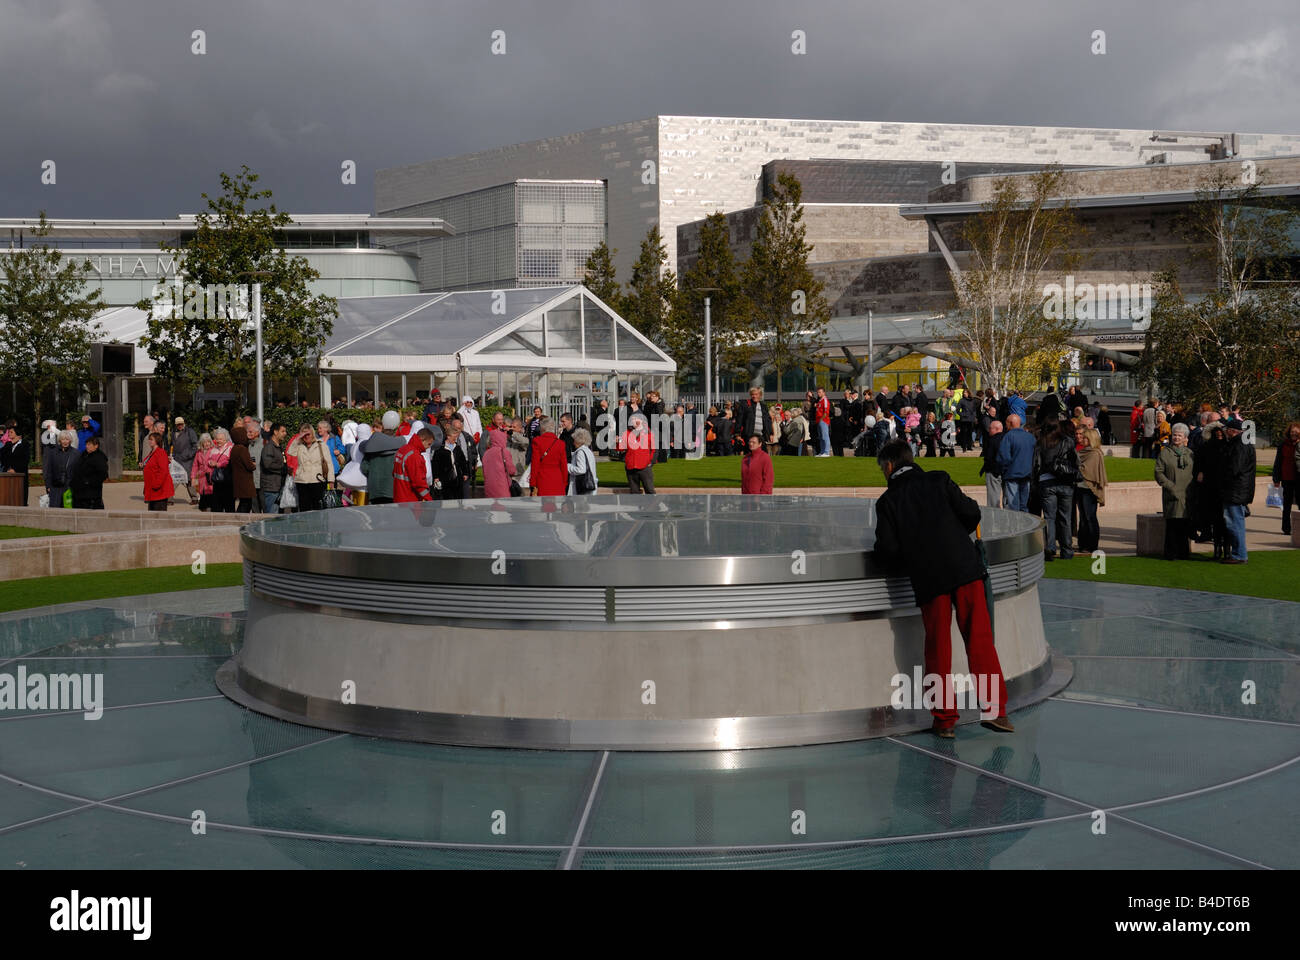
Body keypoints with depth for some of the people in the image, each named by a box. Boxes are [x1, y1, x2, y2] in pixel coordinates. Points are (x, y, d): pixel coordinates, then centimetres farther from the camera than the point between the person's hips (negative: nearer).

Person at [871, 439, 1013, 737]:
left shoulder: (888, 501, 2)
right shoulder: (939, 481, 6)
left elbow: (888, 551, -5)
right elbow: (971, 513, 2)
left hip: (928, 580, -1)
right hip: (965, 568, 1)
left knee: (938, 650, 8)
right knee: (980, 640, 5)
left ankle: (944, 719, 12)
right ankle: (994, 708, 1)